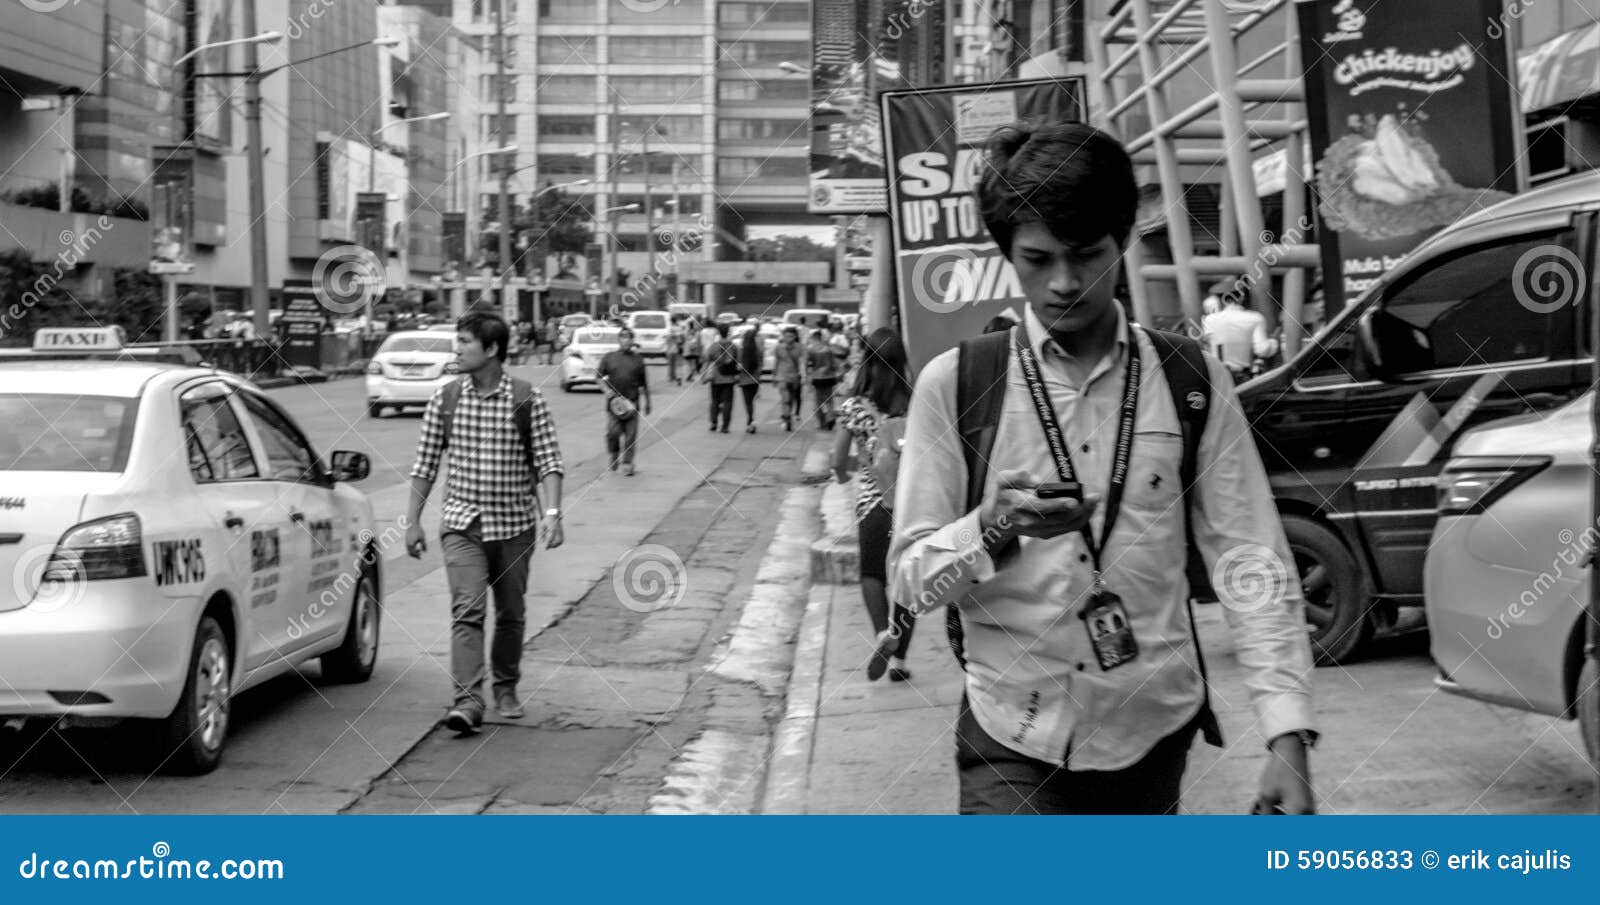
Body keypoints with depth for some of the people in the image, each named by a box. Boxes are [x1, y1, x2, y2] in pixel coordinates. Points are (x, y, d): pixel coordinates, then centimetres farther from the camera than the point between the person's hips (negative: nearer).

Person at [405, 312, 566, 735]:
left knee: (510, 613, 11)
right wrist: (412, 521, 4)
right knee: (467, 610, -14)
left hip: (514, 525, 0)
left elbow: (548, 461, -6)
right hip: (462, 524, 0)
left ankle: (506, 688, 31)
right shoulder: (444, 399, 1)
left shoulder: (527, 399, -5)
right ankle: (468, 700, -21)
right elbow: (426, 463, 6)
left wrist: (552, 513, -18)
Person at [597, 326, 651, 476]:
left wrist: (647, 402, 16)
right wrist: (606, 389, -9)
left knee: (631, 435, -4)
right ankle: (614, 455, 21)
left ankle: (627, 464, 5)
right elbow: (598, 375, 8)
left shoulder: (637, 358, 9)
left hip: (632, 402, 1)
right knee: (613, 432, -7)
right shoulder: (609, 357, 5)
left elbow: (643, 383, 15)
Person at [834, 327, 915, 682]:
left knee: (872, 572, 12)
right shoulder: (916, 403, -4)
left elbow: (839, 461, -5)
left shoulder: (855, 406, -8)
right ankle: (900, 656, 14)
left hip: (873, 498, -2)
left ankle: (883, 631, -16)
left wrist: (842, 473, 15)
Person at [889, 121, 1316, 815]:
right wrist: (996, 527, -21)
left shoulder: (1192, 382, 3)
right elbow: (910, 579, -1)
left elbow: (1251, 560, -1)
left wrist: (1288, 738, -12)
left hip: (1154, 732, 2)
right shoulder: (955, 386, -1)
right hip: (1014, 740, -2)